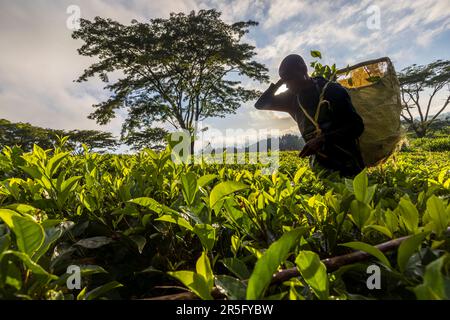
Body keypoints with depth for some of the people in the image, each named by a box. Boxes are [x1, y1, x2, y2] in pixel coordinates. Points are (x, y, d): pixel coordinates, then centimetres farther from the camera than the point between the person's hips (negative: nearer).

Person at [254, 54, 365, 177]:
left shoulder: (332, 90, -7)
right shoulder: (292, 98, 6)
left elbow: (357, 126, -11)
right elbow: (260, 105, 11)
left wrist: (322, 139, -26)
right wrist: (278, 83, -1)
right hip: (320, 167, 4)